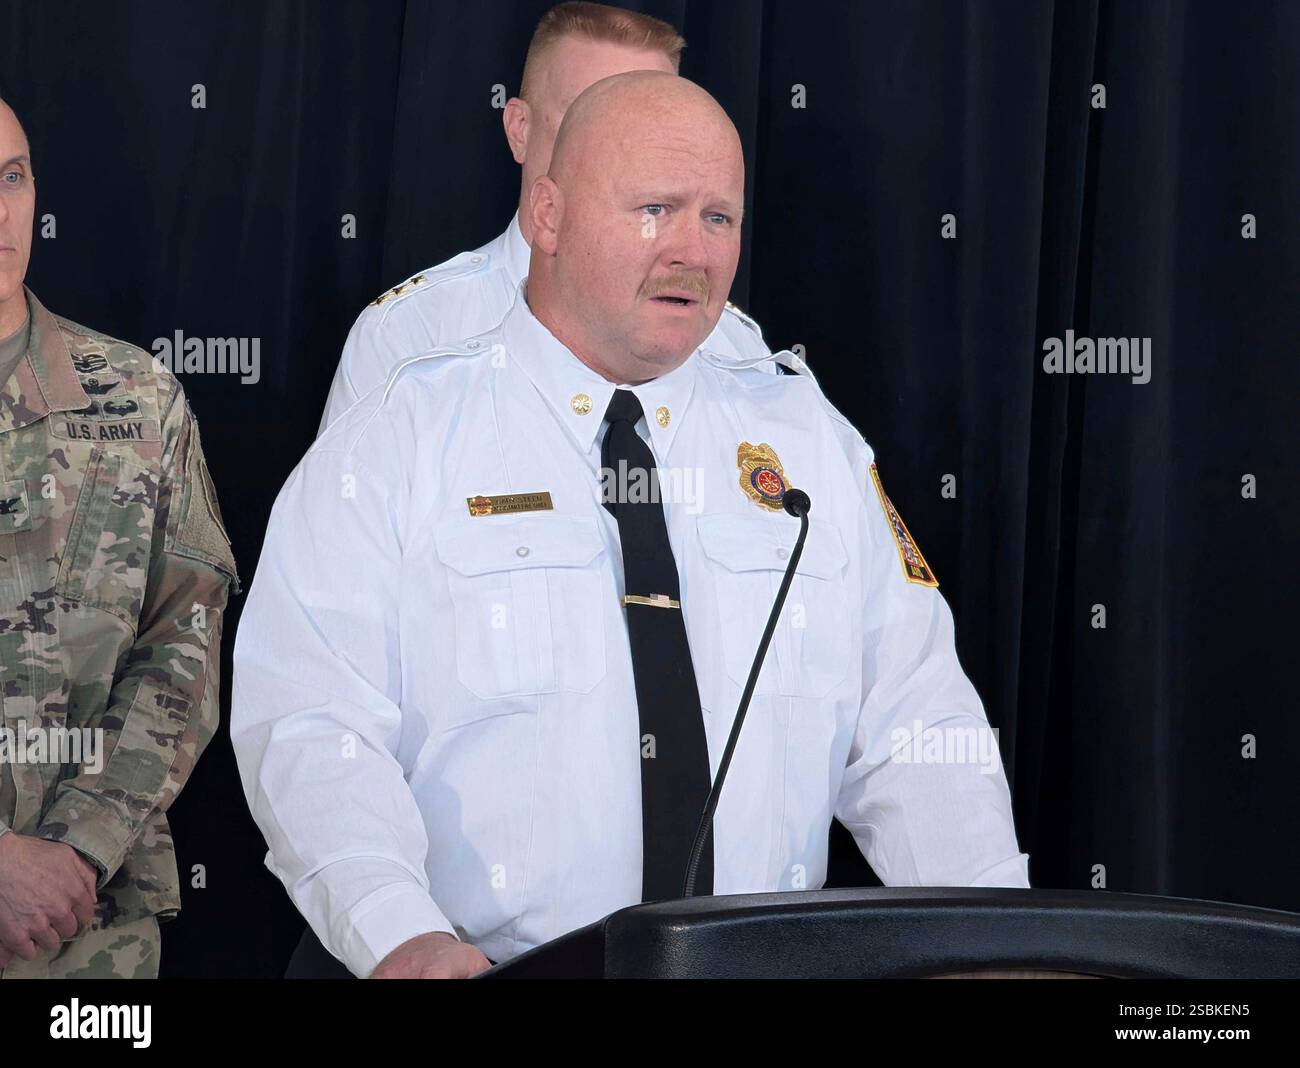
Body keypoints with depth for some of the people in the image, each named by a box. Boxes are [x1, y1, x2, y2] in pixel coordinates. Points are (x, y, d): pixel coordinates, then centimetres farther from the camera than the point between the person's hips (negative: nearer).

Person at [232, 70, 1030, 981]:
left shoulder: (813, 447, 13)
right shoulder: (394, 446, 1)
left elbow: (912, 724, 9)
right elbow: (311, 725, -9)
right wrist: (401, 937, -25)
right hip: (490, 972, -3)